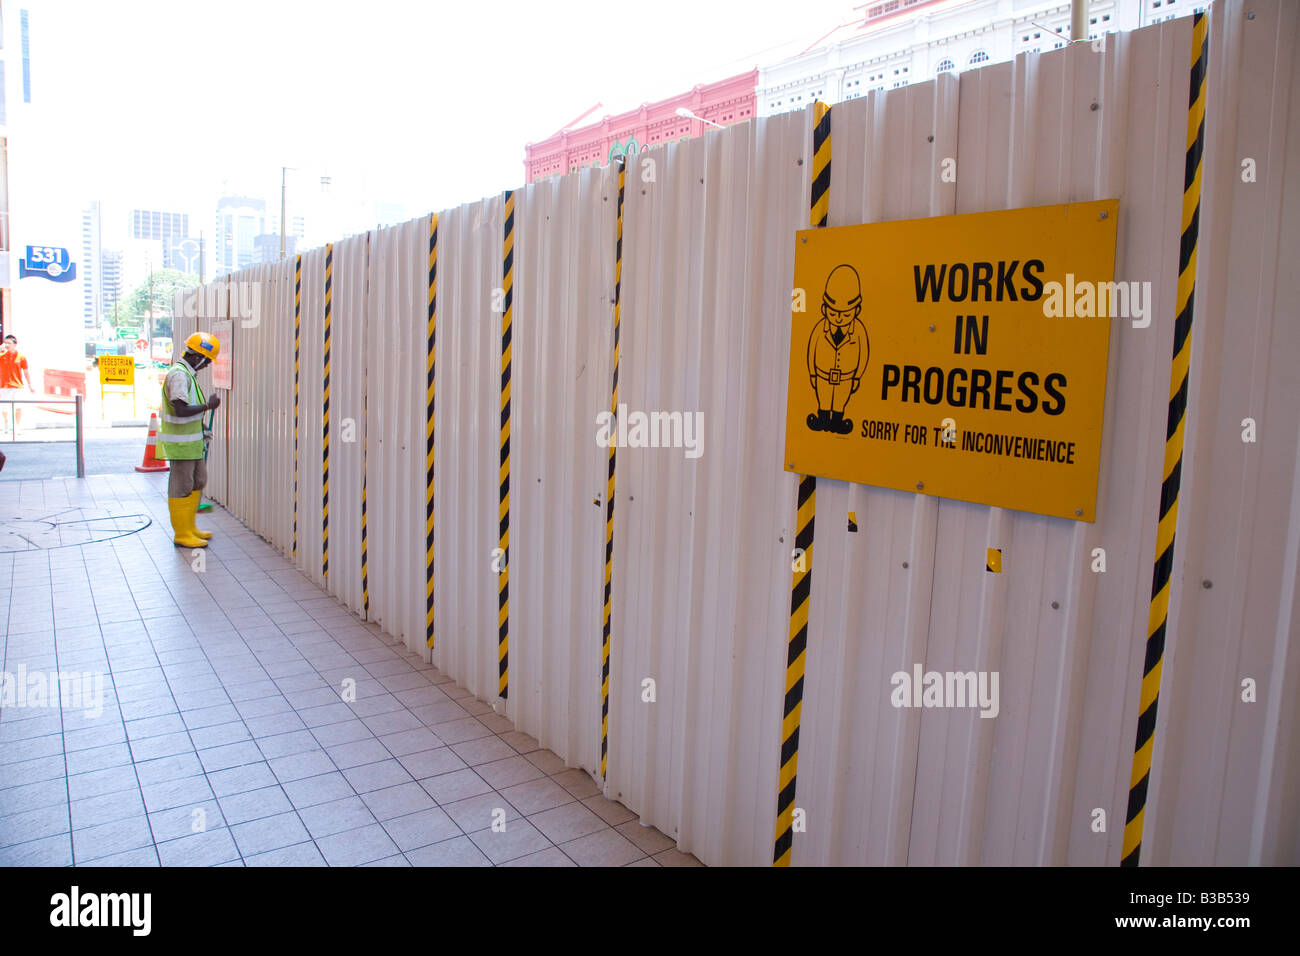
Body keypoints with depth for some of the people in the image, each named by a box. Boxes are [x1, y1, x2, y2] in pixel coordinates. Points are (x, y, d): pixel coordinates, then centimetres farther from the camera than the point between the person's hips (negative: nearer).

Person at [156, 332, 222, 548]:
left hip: (191, 442, 10)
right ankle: (182, 535, 7)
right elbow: (181, 410, -27)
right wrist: (208, 406, -18)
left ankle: (189, 528, 28)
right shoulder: (178, 374, -18)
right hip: (180, 444, -10)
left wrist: (201, 432, 22)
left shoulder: (188, 374, 14)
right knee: (182, 488, -2)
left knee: (198, 482, 17)